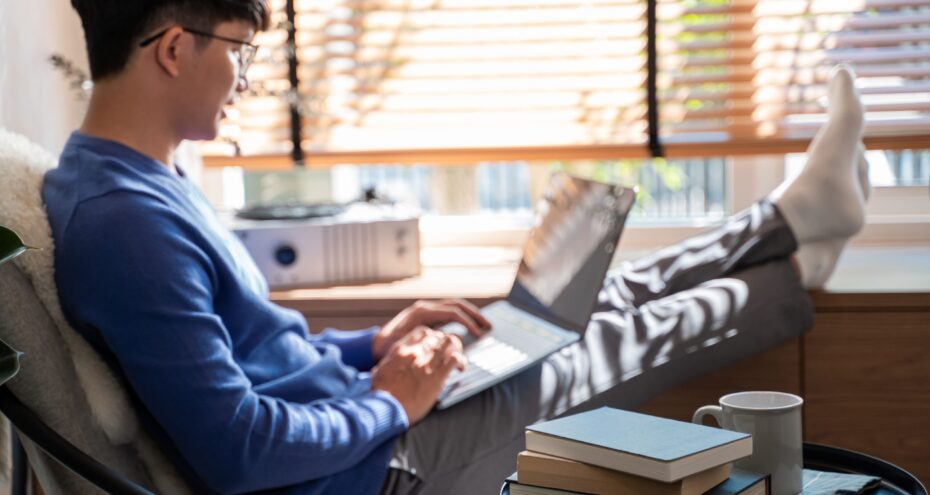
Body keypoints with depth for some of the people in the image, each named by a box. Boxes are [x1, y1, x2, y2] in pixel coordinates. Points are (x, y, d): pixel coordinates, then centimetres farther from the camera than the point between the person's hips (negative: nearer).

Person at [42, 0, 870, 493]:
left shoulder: (142, 183, 4)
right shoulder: (125, 219, -28)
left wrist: (371, 345, 4)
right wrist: (388, 407, -16)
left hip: (346, 416, 9)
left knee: (584, 308, 12)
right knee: (615, 338, 5)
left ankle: (794, 218, 27)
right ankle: (797, 274, 27)